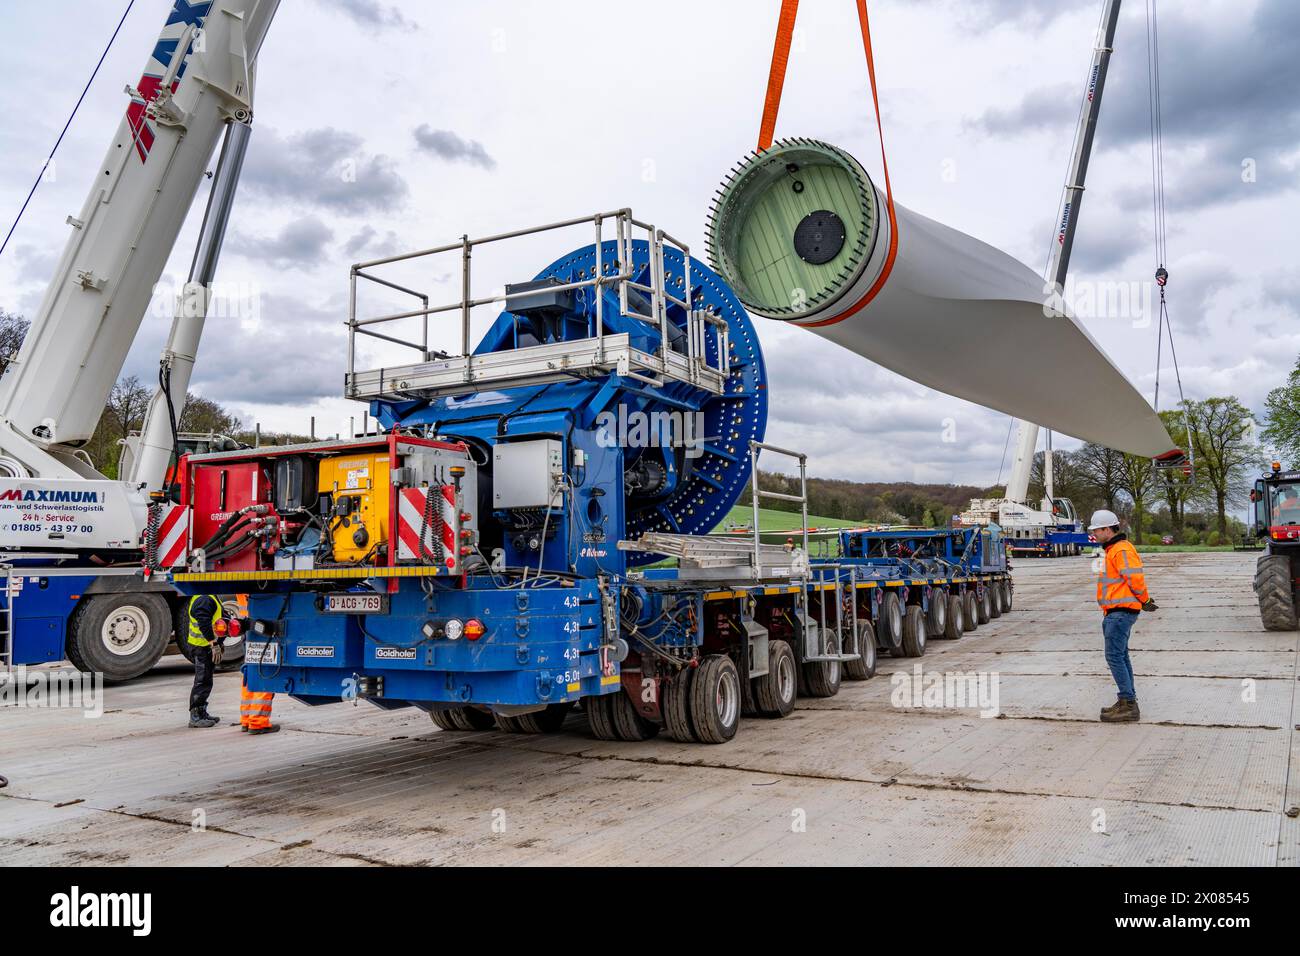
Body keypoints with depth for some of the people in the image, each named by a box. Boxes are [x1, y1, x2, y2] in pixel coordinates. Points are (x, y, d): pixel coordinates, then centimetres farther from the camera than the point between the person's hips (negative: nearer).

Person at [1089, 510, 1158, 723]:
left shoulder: (1122, 550, -17)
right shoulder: (1113, 550, 18)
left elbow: (1135, 579, -22)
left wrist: (1145, 601, -8)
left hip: (1121, 611, -11)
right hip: (1115, 612, 11)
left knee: (1114, 656, -11)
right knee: (1120, 655, 16)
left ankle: (1128, 705, -8)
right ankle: (1127, 701, 25)